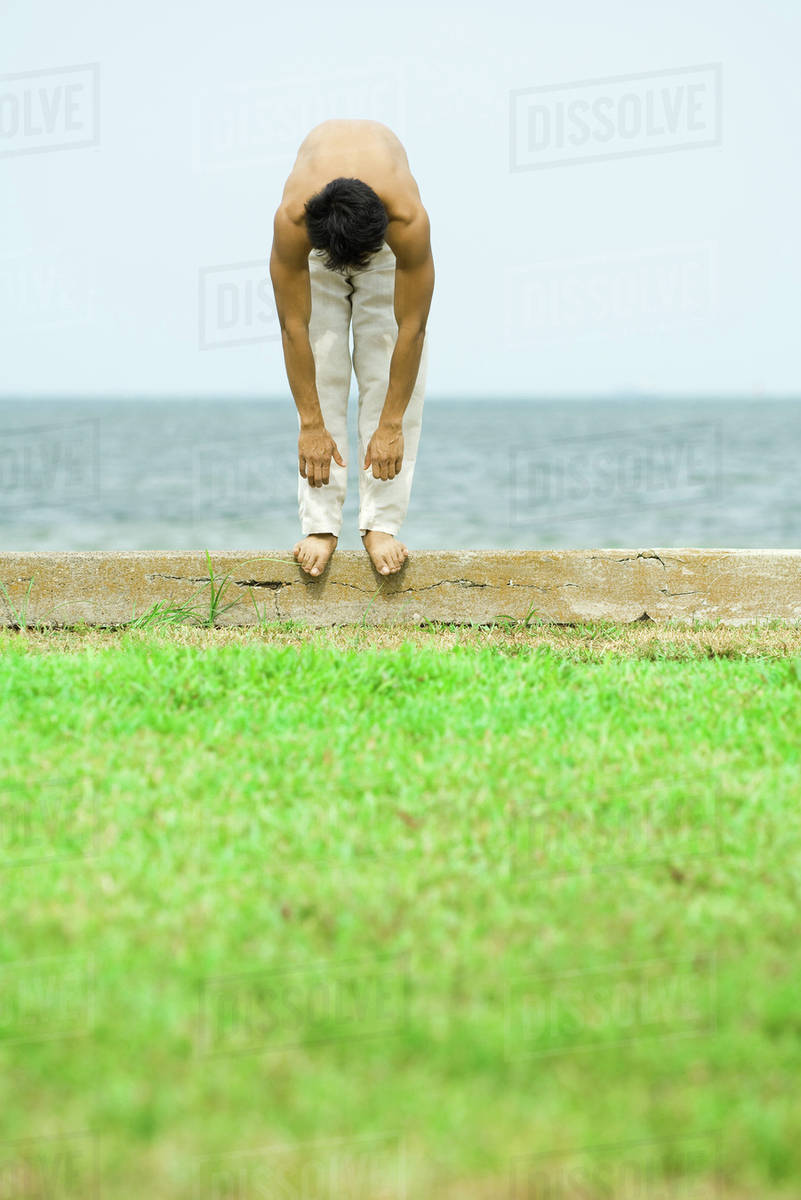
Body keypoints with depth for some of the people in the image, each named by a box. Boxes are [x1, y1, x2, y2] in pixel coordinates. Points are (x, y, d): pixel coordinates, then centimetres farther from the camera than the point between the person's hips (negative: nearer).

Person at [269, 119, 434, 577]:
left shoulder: (410, 219, -43)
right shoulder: (291, 220, -41)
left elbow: (411, 328, -33)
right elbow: (294, 327, -32)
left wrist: (391, 426, -29)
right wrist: (311, 425, -29)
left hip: (385, 232, 0)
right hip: (319, 232, 0)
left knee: (391, 379, -11)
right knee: (321, 375, -11)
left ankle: (381, 523, -9)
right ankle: (321, 523, -9)